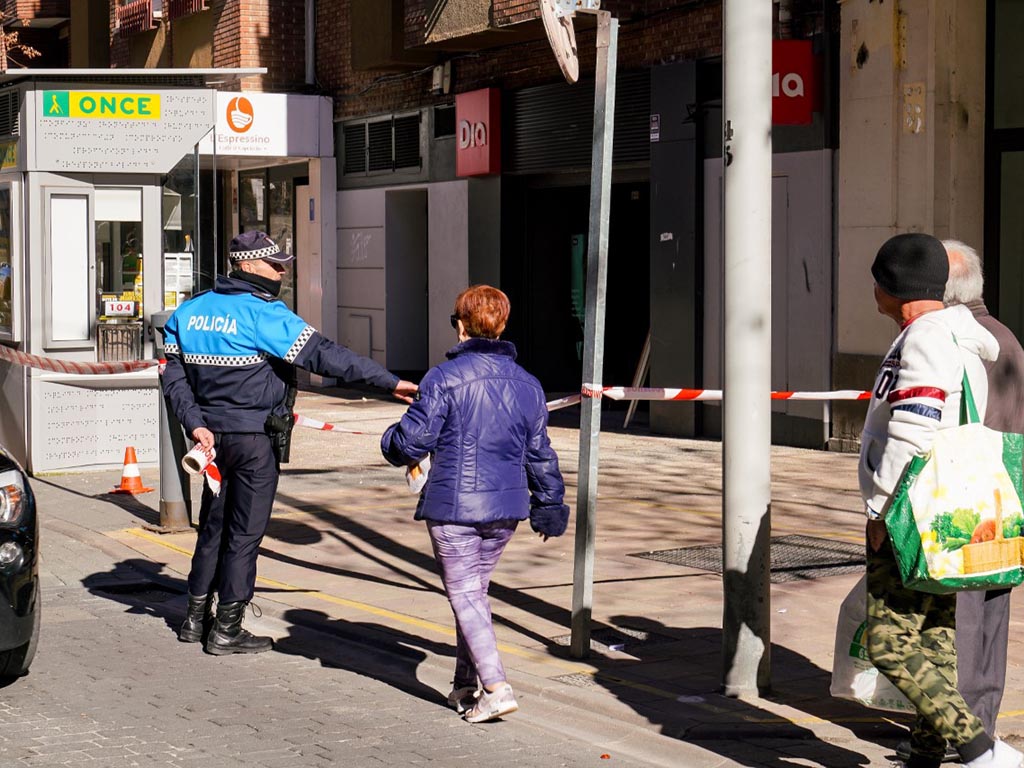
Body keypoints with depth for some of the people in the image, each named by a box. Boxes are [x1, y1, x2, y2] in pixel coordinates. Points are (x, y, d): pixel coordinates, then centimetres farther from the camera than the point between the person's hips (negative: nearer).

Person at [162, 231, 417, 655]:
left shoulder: (191, 310, 6)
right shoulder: (263, 314, -16)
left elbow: (174, 375, 3)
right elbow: (324, 355, -22)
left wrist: (196, 423, 0)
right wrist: (389, 381, -23)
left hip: (213, 435, 7)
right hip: (255, 438, -7)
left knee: (213, 526, 18)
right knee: (245, 532, 2)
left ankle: (195, 617, 26)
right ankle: (227, 630, 7)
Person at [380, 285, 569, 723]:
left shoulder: (444, 379, -12)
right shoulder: (527, 384, 7)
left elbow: (411, 440, -11)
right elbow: (539, 452, 15)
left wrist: (392, 445, 13)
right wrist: (549, 505, 25)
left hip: (454, 508, -6)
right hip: (506, 508, 6)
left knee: (464, 594, -1)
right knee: (476, 589, 19)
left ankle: (495, 688, -12)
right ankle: (466, 685, 25)